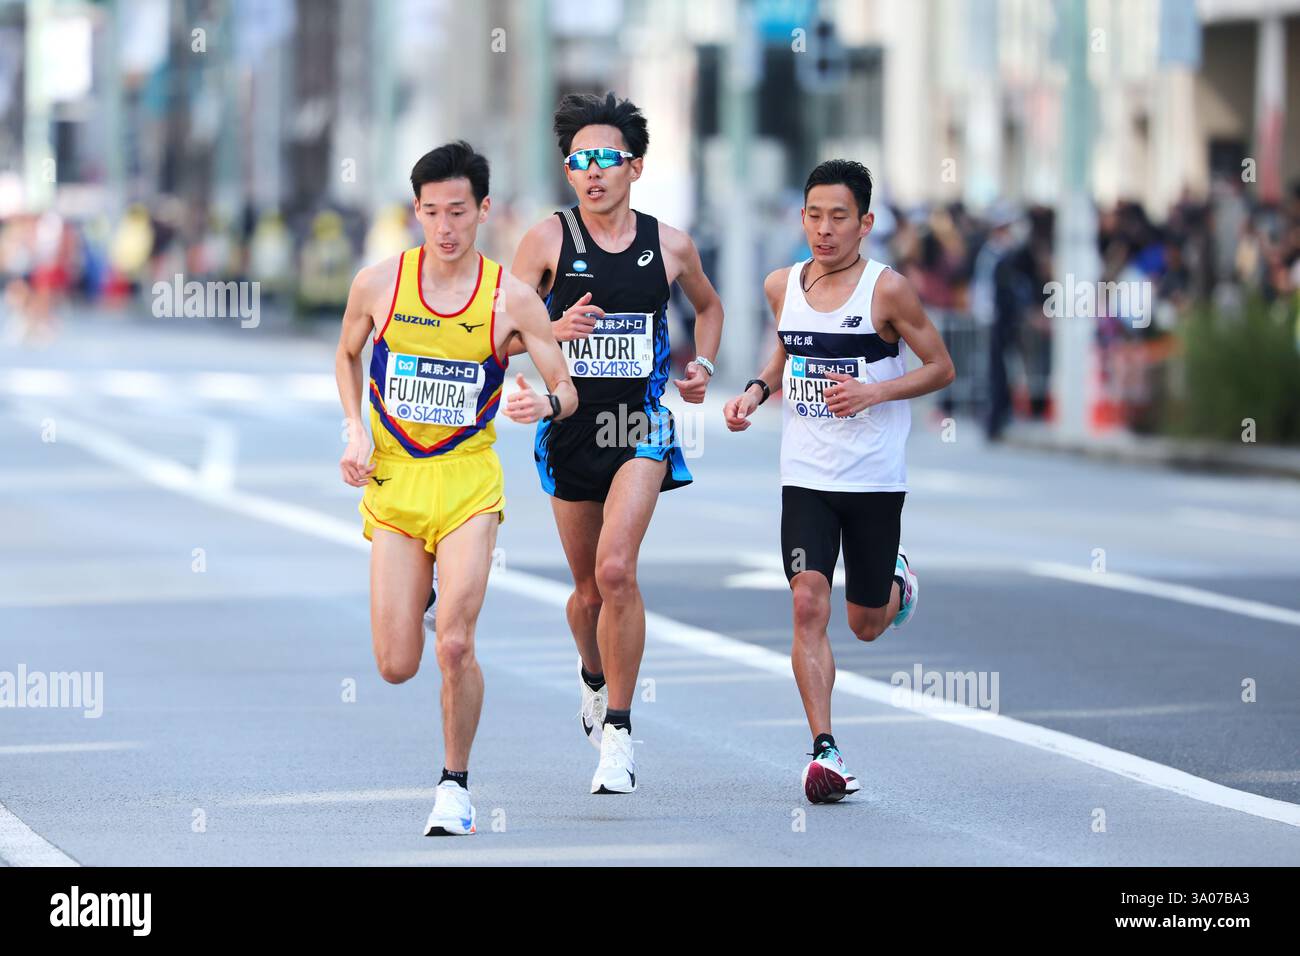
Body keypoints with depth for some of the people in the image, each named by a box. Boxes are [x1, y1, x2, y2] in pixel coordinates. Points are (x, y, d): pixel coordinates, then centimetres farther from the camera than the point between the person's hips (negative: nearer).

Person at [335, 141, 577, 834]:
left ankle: (455, 783, 5)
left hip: (469, 483, -2)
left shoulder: (511, 300, -7)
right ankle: (418, 591, 38)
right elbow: (347, 355, 17)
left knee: (454, 646, -16)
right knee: (396, 667, 1)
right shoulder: (378, 284, -2)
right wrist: (354, 430, 3)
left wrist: (546, 402, -26)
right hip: (394, 481, 2)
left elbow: (568, 392, -2)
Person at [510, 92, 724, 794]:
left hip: (642, 427, -1)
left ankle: (617, 731, -11)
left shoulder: (670, 245, 2)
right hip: (570, 427, 1)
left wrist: (702, 364, 5)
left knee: (616, 570, -19)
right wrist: (555, 330, -23)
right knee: (589, 586, 13)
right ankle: (593, 676, 46)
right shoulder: (548, 239, -3)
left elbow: (709, 306, 23)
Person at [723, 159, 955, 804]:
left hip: (874, 479, -2)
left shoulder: (887, 290, -10)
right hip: (805, 478, 2)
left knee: (866, 625, 9)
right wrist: (755, 392, 4)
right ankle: (824, 750, -11)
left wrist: (874, 392, -18)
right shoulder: (782, 287, 4)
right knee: (808, 605, -14)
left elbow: (941, 367, -3)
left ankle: (896, 581, 46)